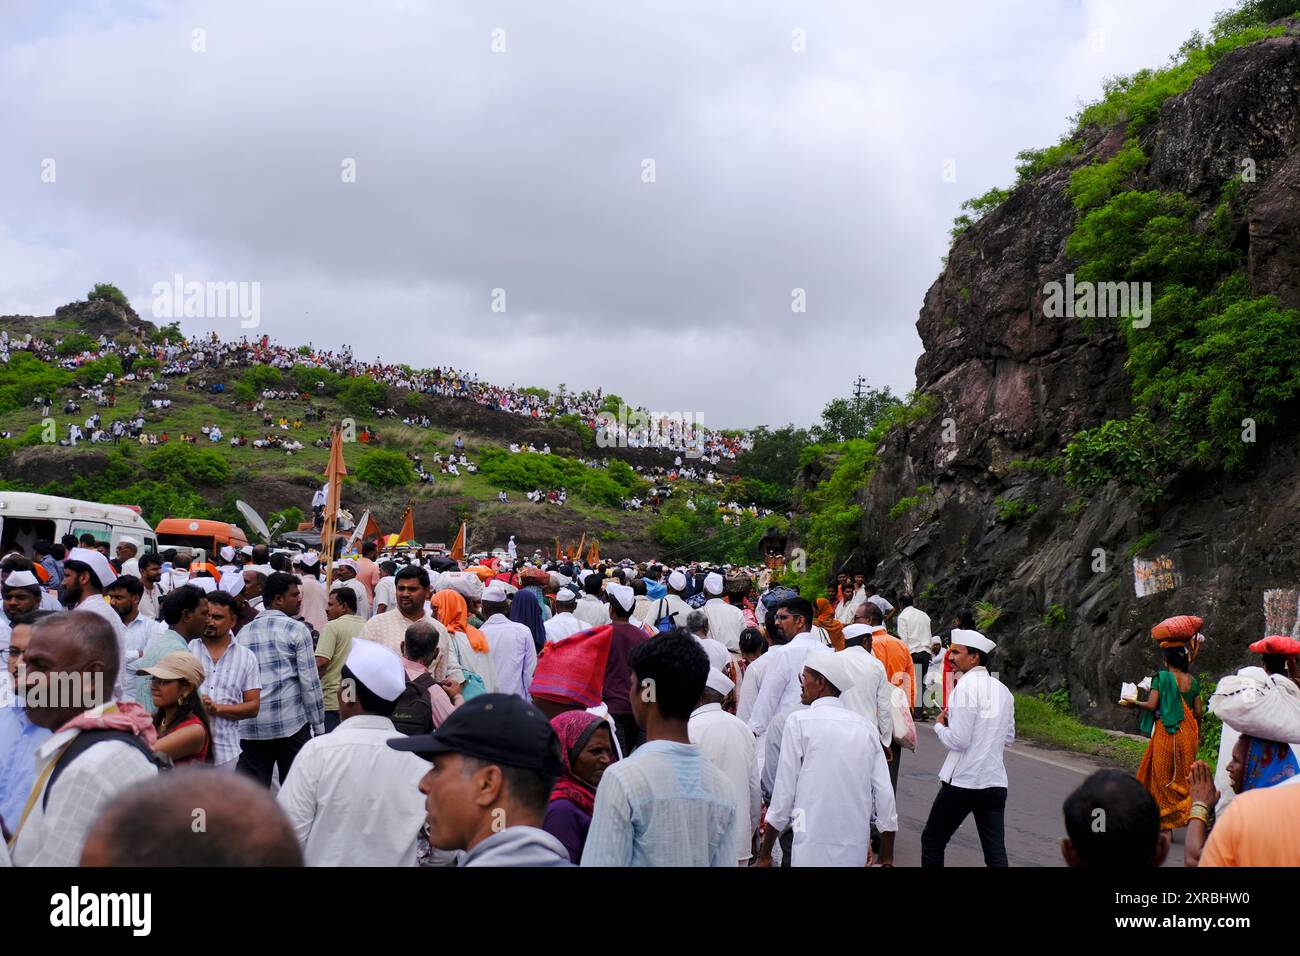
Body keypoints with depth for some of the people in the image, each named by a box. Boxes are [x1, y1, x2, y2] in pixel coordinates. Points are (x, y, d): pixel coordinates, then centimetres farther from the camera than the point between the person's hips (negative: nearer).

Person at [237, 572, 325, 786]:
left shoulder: (244, 632, 10)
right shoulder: (296, 630, -3)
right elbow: (310, 682, -7)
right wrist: (318, 724, -1)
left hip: (251, 727, 4)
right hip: (290, 723, -4)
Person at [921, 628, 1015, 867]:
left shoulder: (966, 686, -13)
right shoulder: (1002, 689, 10)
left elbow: (958, 740, -16)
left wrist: (940, 726, 2)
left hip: (963, 782, -6)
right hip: (996, 782, 7)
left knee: (932, 841, 10)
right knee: (996, 852, 4)